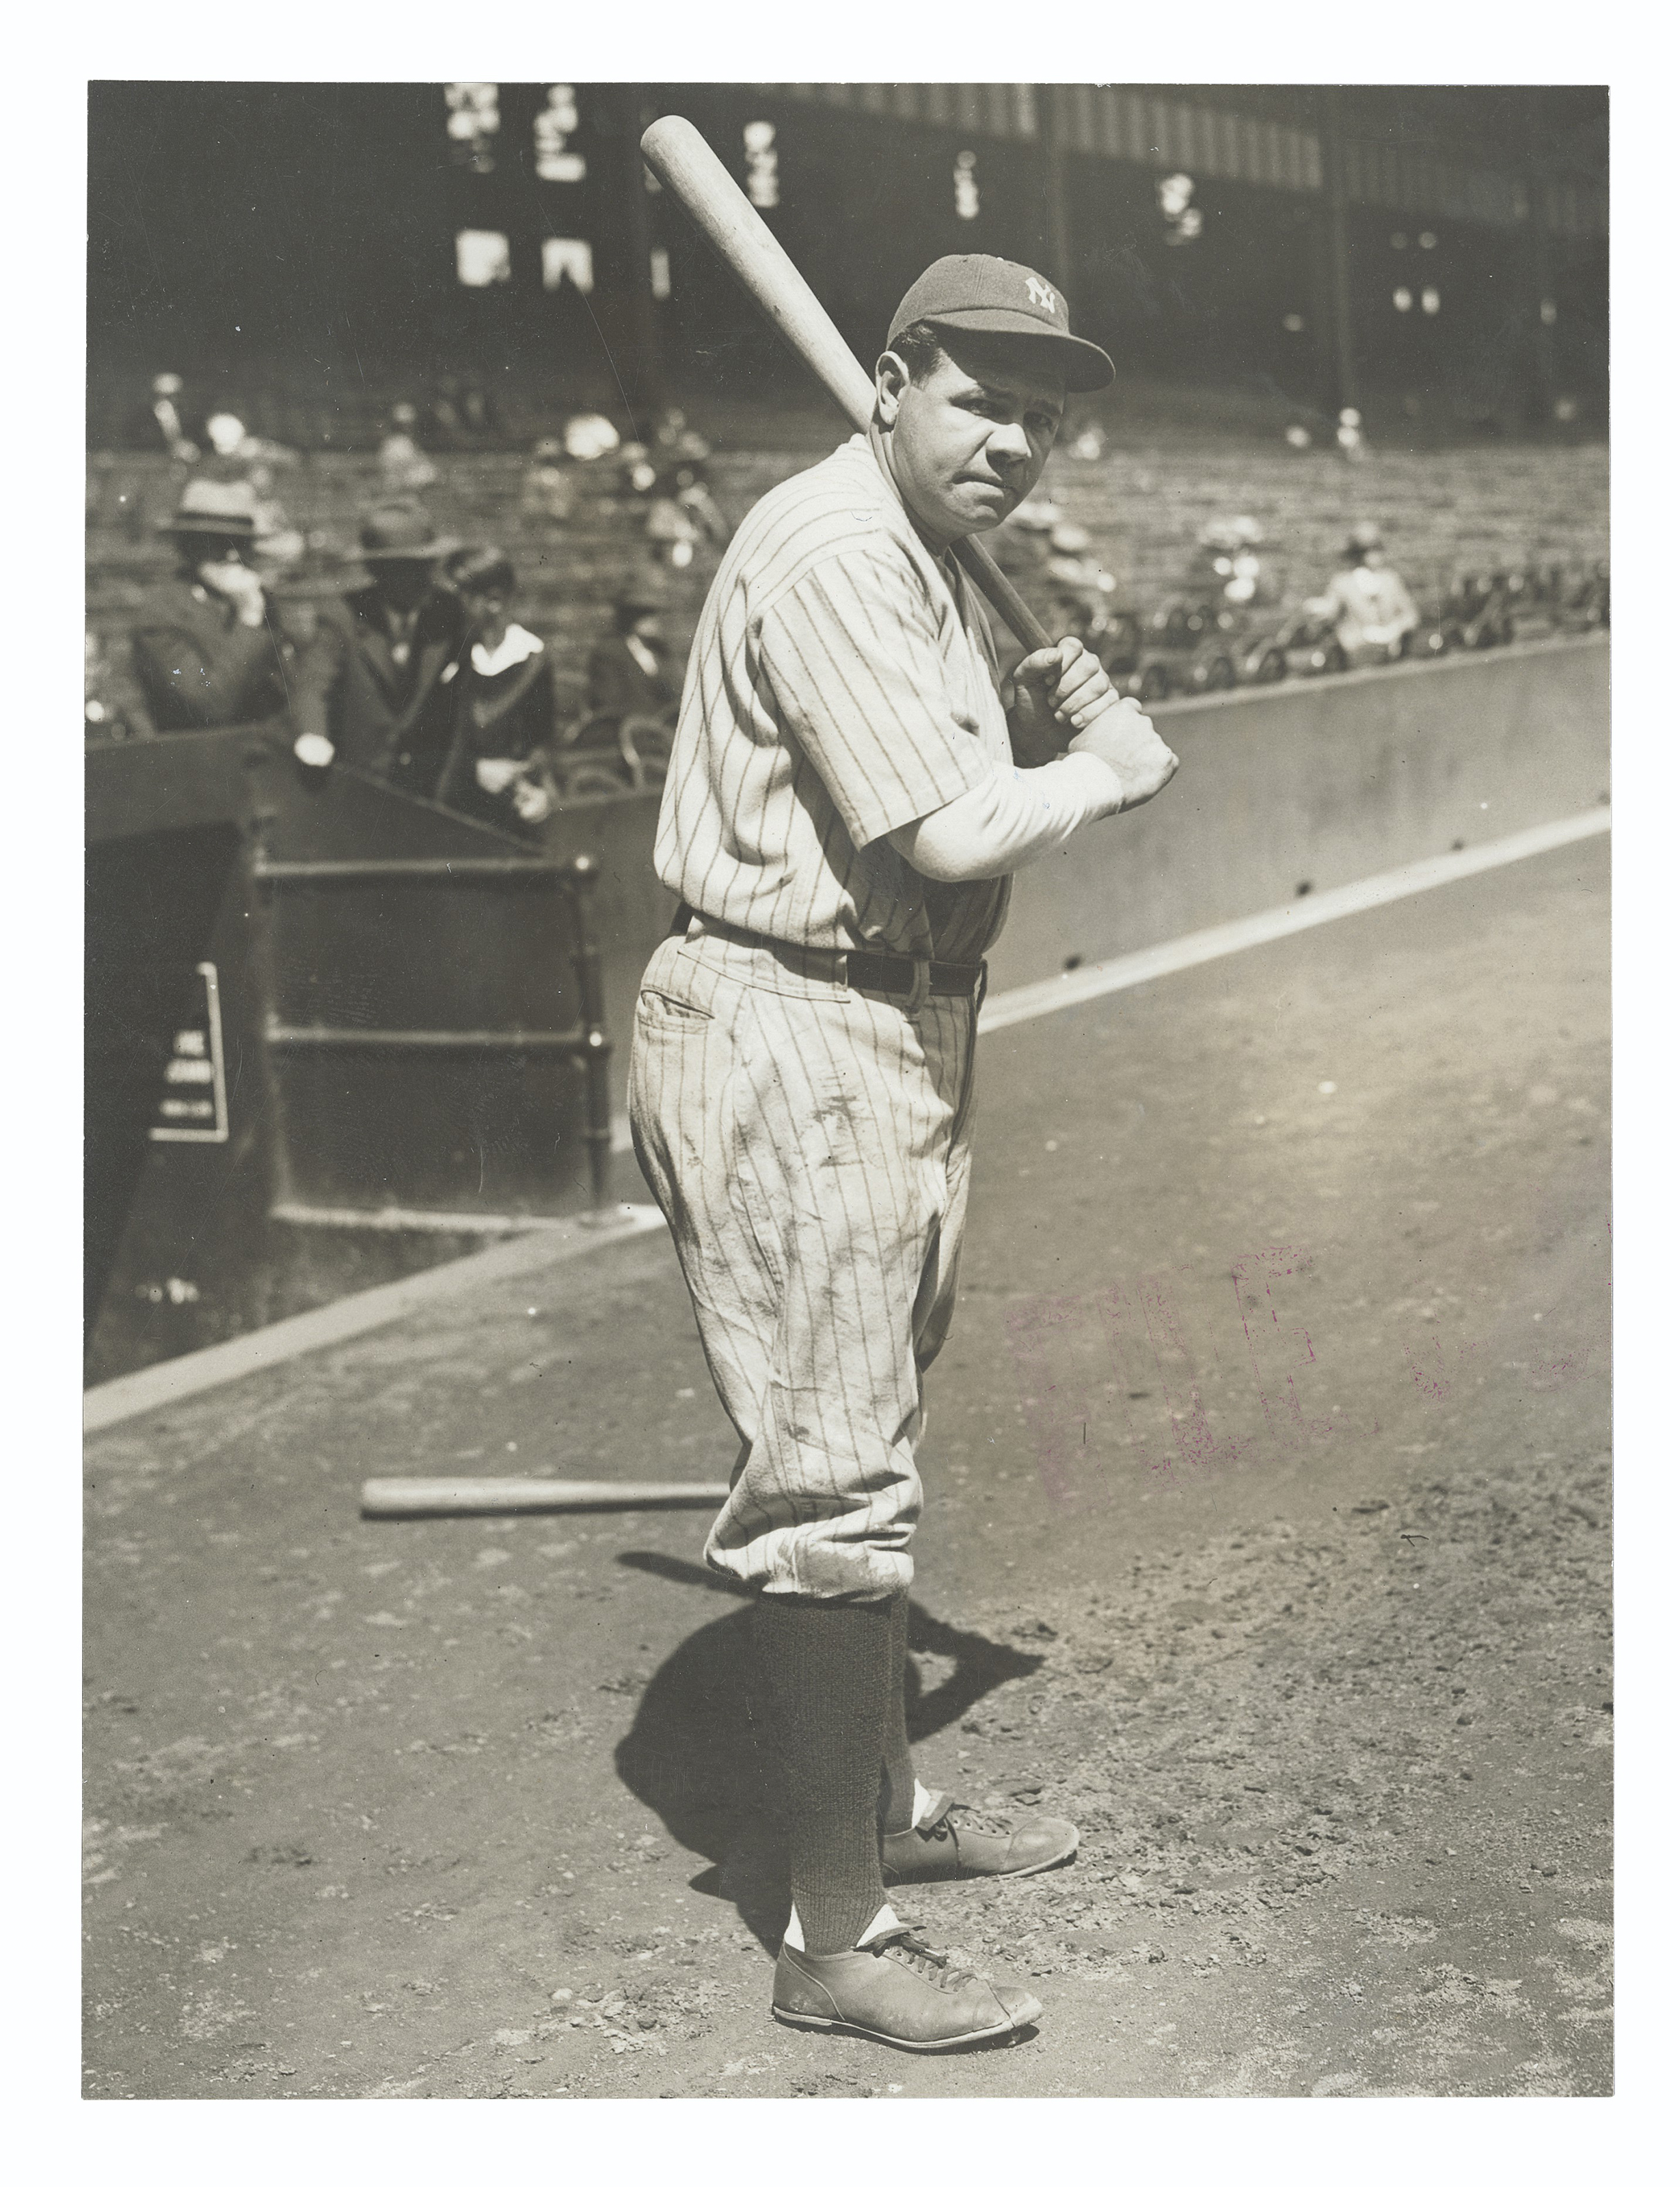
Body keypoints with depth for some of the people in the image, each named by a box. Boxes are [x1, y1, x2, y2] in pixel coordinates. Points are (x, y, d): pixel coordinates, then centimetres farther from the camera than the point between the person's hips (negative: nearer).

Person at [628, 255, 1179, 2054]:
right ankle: (836, 1942, 5)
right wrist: (1108, 769, -7)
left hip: (890, 1039, 11)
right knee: (830, 1479, -5)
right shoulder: (830, 550, -18)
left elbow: (971, 778, 16)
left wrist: (1060, 705, -1)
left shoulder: (932, 569, 16)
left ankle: (884, 1806, 38)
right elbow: (951, 837, -24)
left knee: (868, 1447, 21)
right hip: (788, 1043, -11)